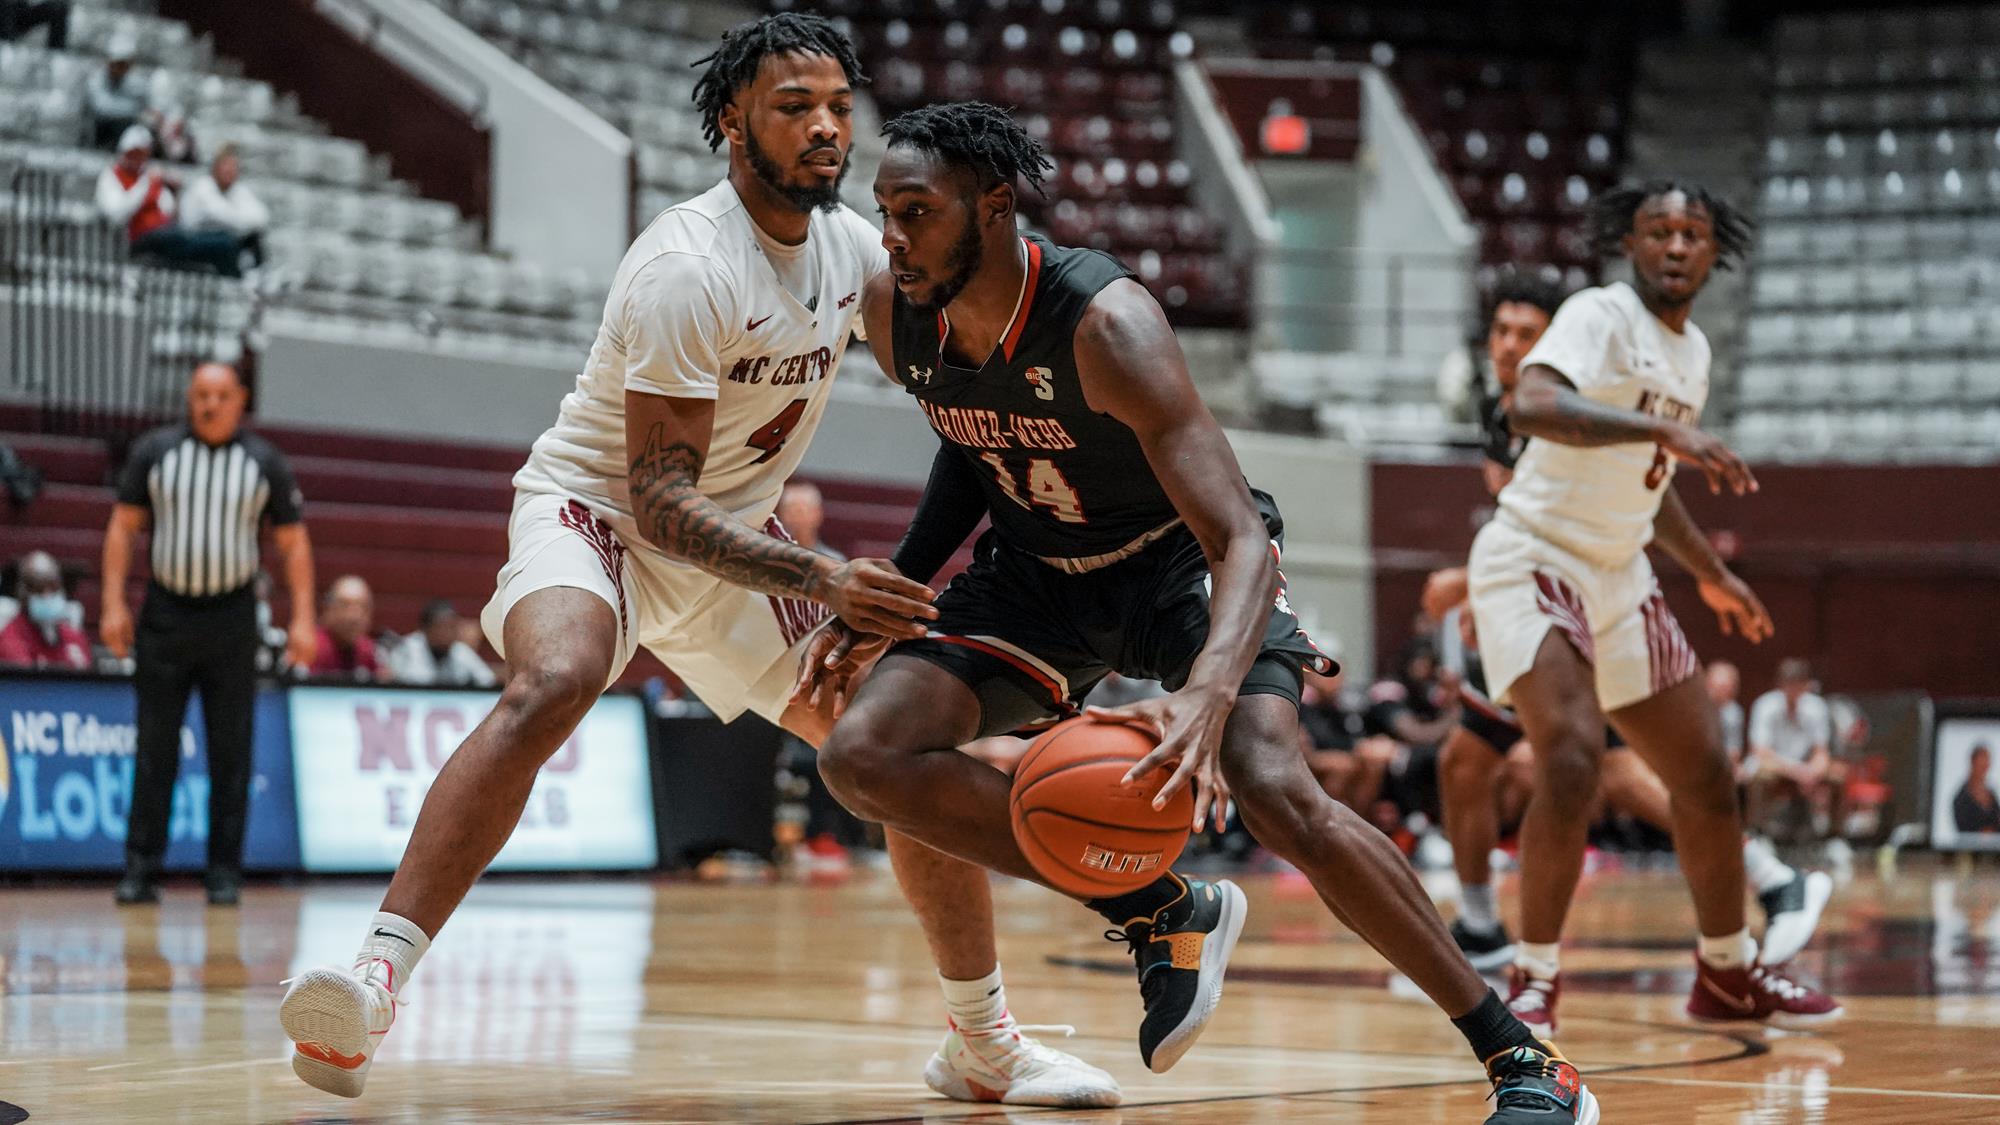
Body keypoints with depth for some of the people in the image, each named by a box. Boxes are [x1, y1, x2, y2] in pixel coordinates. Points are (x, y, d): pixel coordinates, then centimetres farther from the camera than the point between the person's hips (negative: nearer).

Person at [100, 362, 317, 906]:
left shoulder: (265, 462, 4)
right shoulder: (154, 452, 4)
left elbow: (293, 543, 5)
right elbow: (123, 527, 5)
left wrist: (303, 618, -3)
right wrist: (114, 605, -4)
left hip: (232, 617, 0)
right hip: (165, 611, 0)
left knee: (231, 752, 0)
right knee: (155, 749, -1)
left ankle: (225, 872, 5)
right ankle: (141, 870, 2)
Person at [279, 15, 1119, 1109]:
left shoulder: (855, 249, -4)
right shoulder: (689, 268, -27)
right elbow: (659, 500, -29)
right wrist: (823, 582, -37)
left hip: (734, 541, 7)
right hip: (595, 512, -7)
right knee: (552, 683, -39)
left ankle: (983, 1044, 18)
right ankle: (373, 982, -43)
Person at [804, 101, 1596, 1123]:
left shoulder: (1104, 322, -34)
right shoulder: (892, 313, -15)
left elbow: (1240, 535, -40)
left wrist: (1207, 694, -57)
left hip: (1180, 558, -6)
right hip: (1037, 571, 6)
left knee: (1278, 796, -27)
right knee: (863, 759, -15)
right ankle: (1163, 912, -3)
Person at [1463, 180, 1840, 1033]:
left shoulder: (1692, 350, 11)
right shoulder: (1599, 317, -15)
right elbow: (1532, 405, -37)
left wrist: (1711, 574, 32)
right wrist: (1664, 426, -45)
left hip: (1618, 578, 8)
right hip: (1533, 565, -8)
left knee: (1706, 778, 11)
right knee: (1574, 761, -26)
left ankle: (1728, 973, 28)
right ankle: (1534, 978, -12)